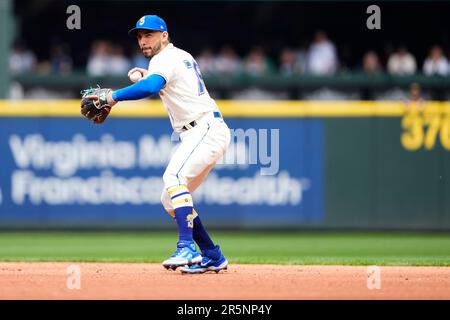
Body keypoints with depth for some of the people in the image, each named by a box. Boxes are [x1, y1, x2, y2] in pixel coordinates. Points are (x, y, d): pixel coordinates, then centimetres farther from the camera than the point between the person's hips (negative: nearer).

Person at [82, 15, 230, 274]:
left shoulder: (166, 59, -10)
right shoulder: (183, 56, 20)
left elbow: (150, 88, -30)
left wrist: (111, 97, -29)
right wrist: (149, 77, 26)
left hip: (207, 129, -11)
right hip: (196, 134, 11)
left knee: (174, 176, -31)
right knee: (171, 200, 11)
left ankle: (187, 249, -42)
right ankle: (213, 257, 13)